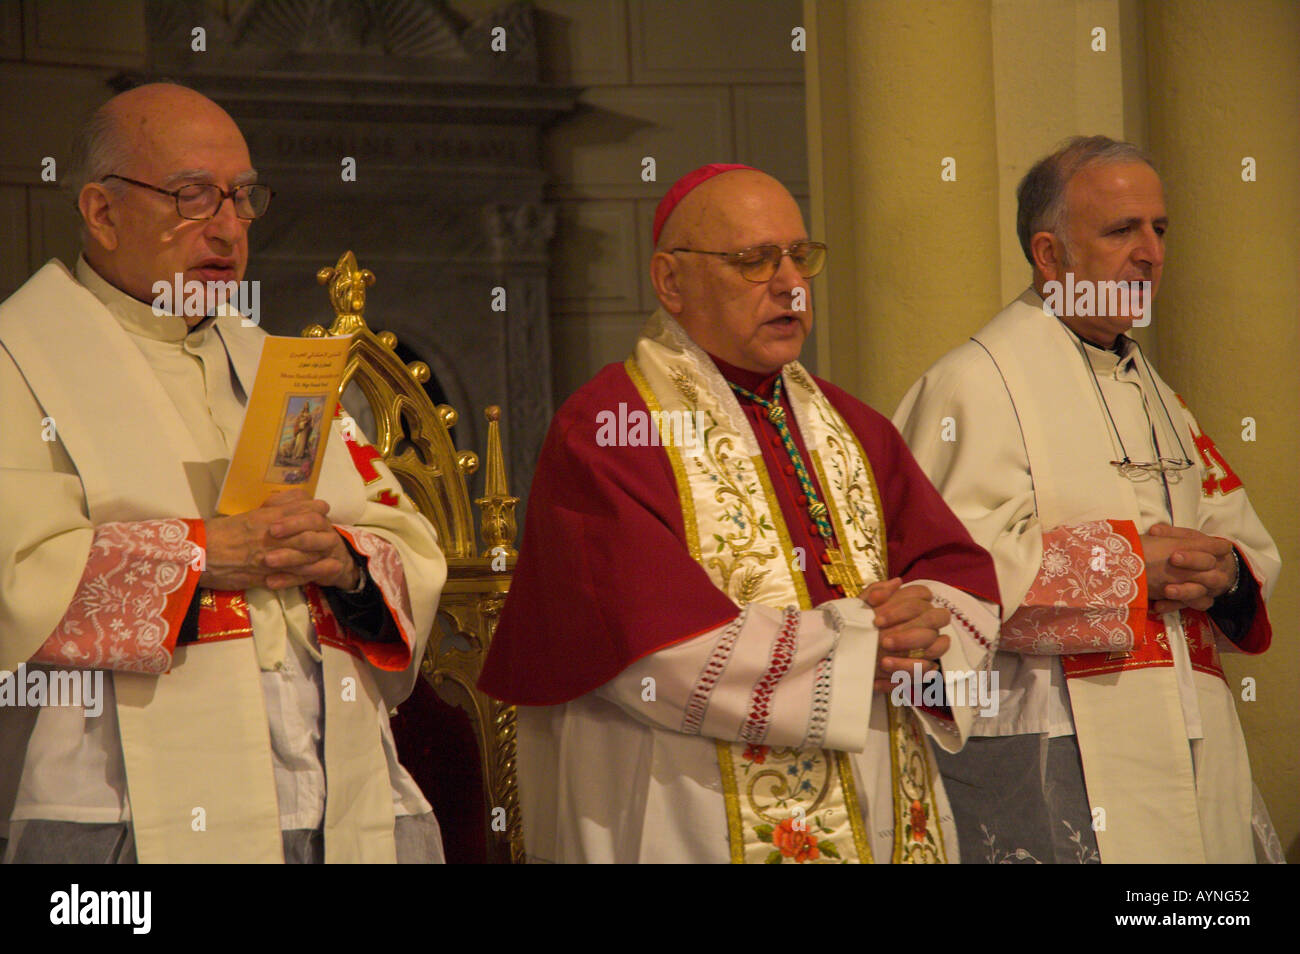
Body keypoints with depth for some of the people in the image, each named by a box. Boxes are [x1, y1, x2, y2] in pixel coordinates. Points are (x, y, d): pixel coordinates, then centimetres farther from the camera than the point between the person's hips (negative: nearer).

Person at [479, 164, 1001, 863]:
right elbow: (658, 649, -20)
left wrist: (927, 623, -14)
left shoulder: (848, 427, 13)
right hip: (698, 828, -7)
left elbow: (964, 573, 9)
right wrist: (852, 647, -15)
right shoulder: (602, 432, -10)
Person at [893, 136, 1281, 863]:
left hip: (1191, 745, 8)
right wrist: (1128, 564, -17)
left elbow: (1242, 536, 21)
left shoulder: (1154, 395, 21)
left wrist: (1227, 571, -4)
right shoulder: (975, 383, -6)